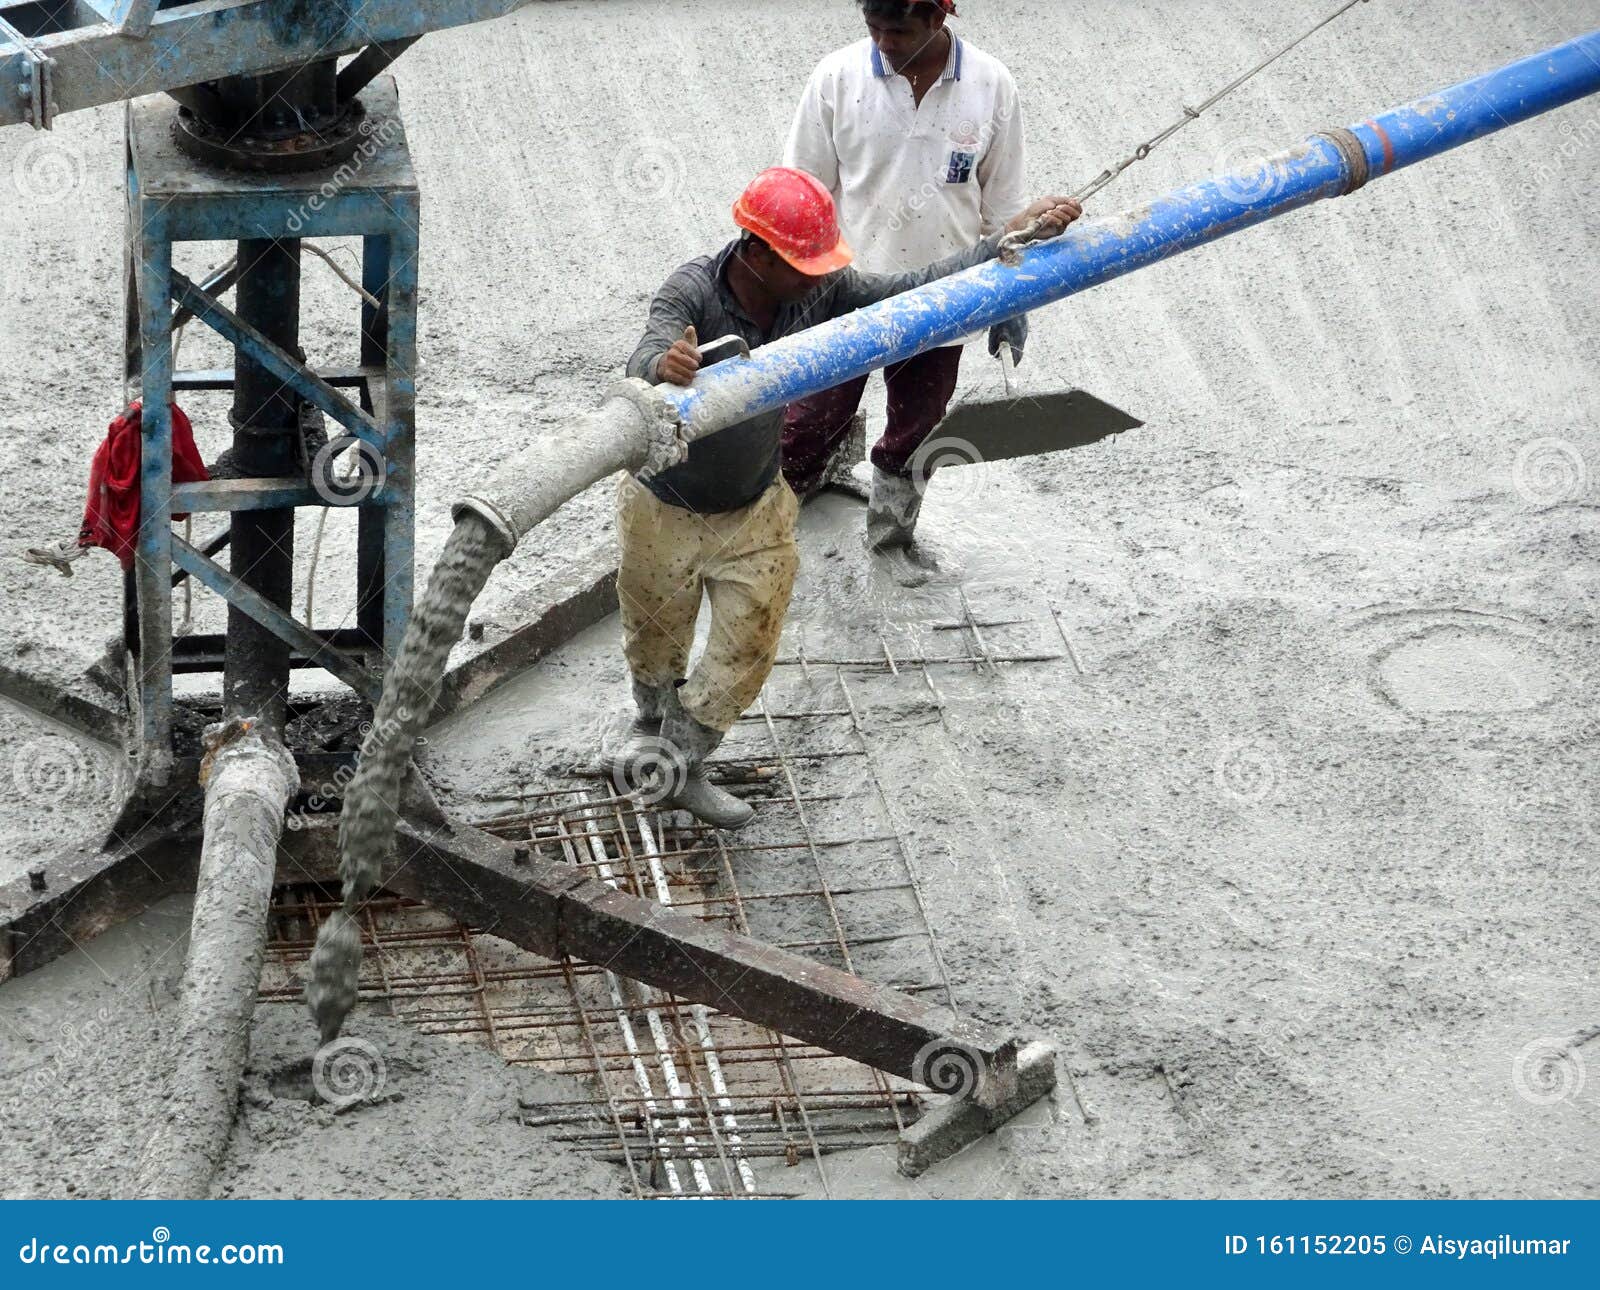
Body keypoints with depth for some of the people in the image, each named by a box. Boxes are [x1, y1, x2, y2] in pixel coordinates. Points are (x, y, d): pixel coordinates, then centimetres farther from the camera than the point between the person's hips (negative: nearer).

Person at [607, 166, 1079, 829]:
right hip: (666, 508, -4)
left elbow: (912, 292, -16)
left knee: (747, 649, 8)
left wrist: (1012, 240, -23)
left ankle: (681, 761, 31)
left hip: (755, 512, 4)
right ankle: (652, 724, 52)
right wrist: (663, 364, -76)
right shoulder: (693, 290, -32)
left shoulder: (819, 290, -18)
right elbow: (649, 356, -50)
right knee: (656, 641, 20)